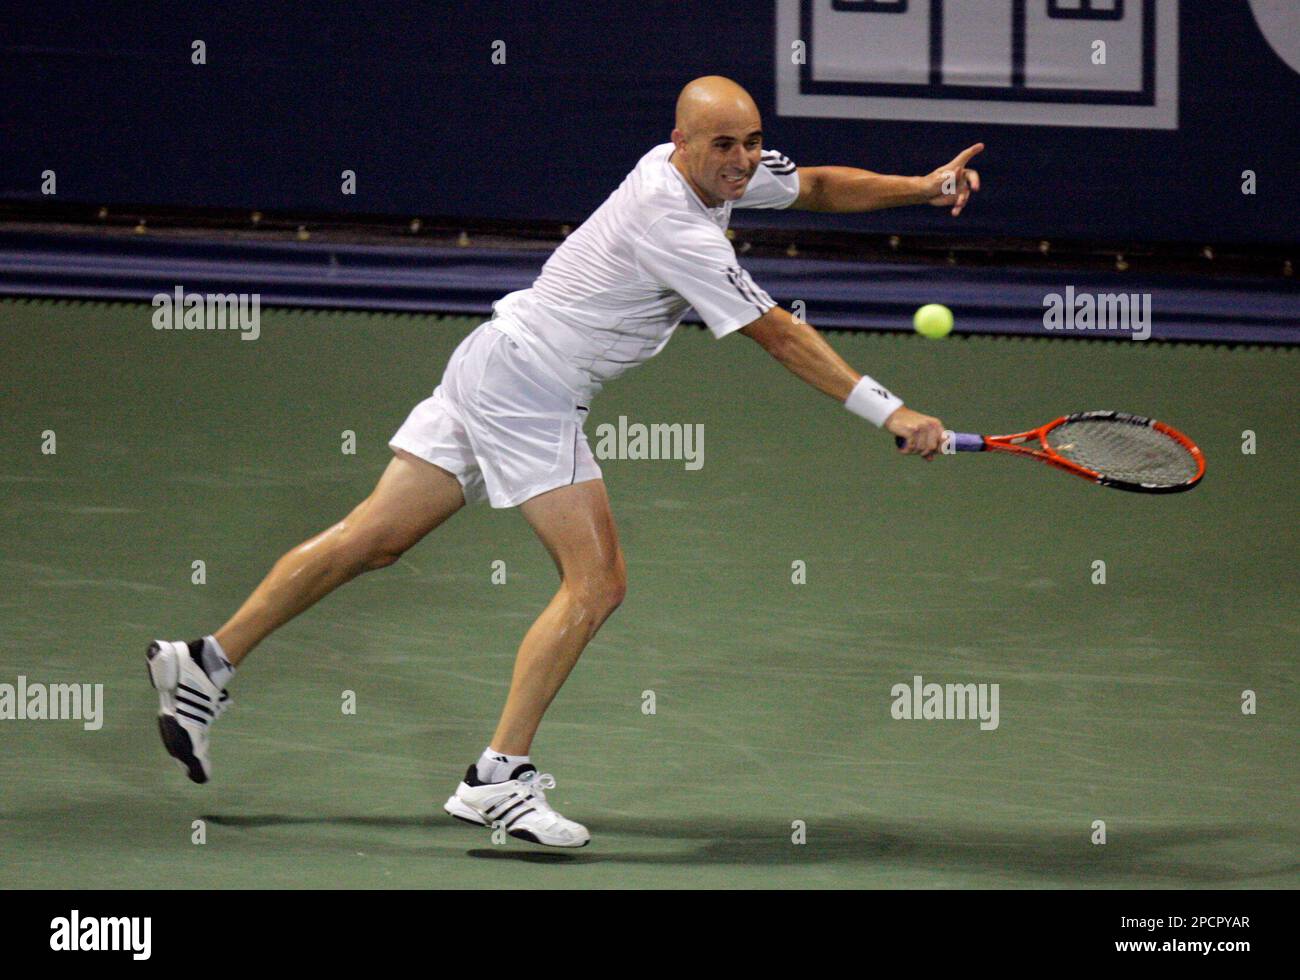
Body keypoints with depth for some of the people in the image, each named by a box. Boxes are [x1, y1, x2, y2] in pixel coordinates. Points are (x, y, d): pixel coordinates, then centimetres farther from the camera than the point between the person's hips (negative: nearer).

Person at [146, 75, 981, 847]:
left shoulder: (720, 170, 3)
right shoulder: (675, 226, -24)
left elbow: (818, 186, 17)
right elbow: (779, 336, -24)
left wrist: (921, 187, 1)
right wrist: (889, 412, -23)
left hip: (496, 365, 10)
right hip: (527, 383, -10)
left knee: (375, 540, 12)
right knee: (595, 583, -12)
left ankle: (209, 664, 16)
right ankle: (498, 778, -11)